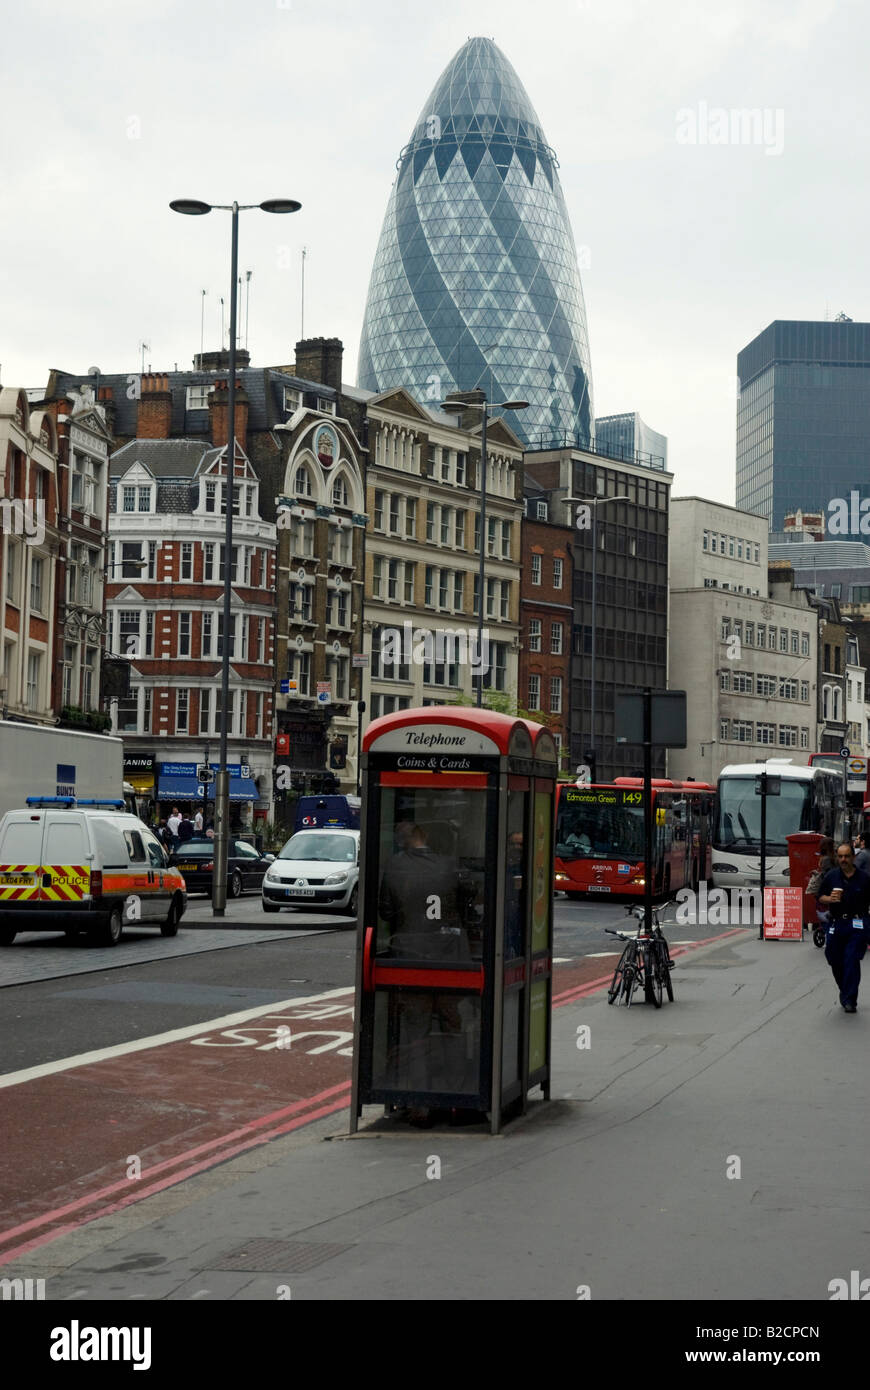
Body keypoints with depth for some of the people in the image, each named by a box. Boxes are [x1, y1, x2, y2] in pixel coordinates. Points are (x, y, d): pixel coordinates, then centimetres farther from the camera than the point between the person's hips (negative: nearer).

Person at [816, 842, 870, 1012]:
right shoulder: (831, 876, 6)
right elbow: (820, 898, 9)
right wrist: (829, 899, -13)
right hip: (836, 924, 3)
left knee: (851, 960, -10)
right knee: (835, 962, 7)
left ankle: (849, 1000, -6)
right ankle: (845, 992, 28)